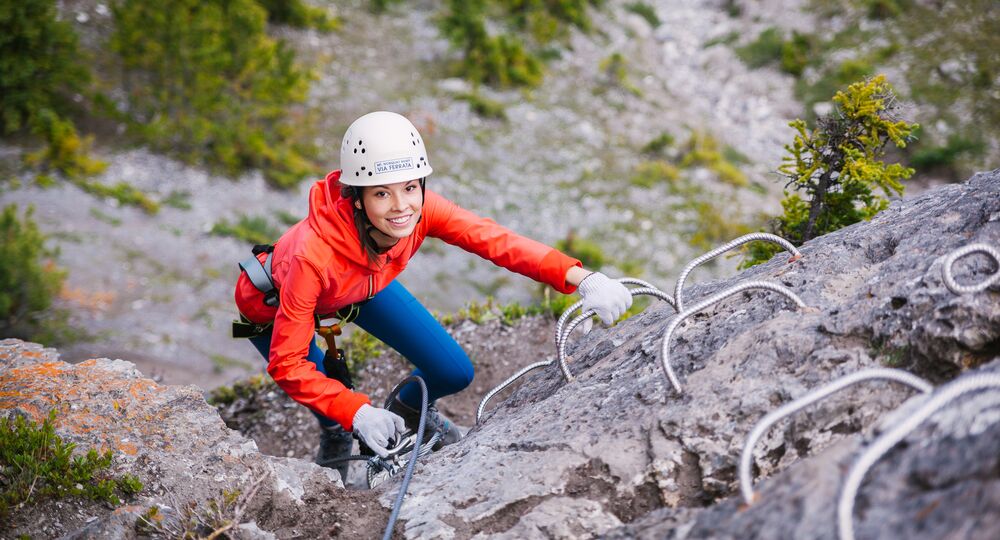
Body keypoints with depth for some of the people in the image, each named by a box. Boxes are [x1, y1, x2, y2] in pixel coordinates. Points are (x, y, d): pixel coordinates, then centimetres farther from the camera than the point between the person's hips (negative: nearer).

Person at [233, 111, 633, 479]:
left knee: (455, 373, -4)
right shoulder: (314, 255, -45)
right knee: (337, 413, -19)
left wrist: (581, 279, -50)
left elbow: (496, 241, -37)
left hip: (364, 286, 4)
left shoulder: (421, 210, -33)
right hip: (275, 304, -4)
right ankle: (335, 433, 20)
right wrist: (357, 413, -46)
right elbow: (287, 364, -38)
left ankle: (407, 412, 32)